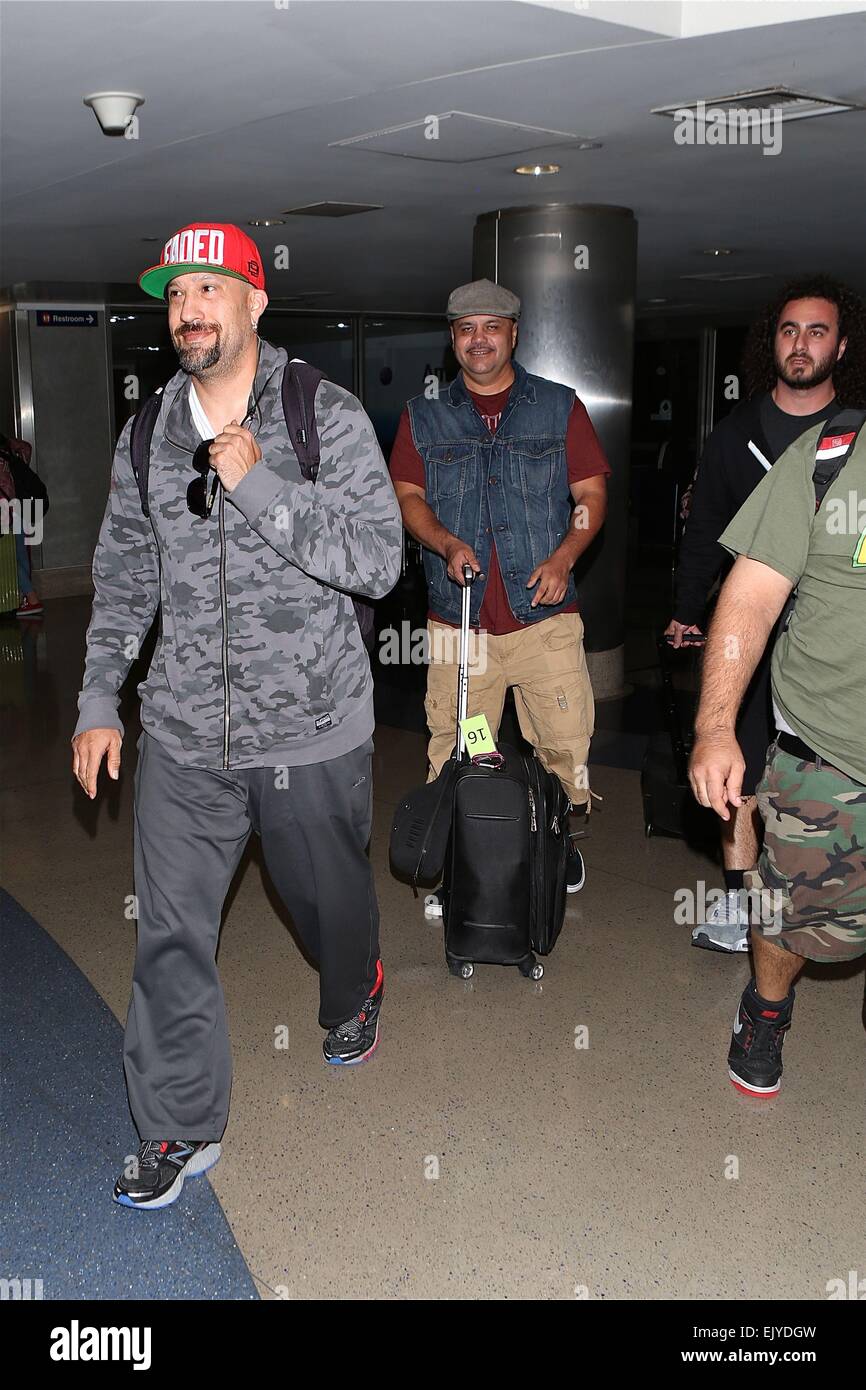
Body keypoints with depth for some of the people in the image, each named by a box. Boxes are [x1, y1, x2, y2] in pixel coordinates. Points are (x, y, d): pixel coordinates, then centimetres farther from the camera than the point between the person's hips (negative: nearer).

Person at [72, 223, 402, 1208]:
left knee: (328, 898, 18)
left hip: (310, 729, -2)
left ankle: (353, 994, 53)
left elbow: (378, 562, -14)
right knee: (170, 933, 4)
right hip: (182, 735, 3)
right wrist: (98, 700, 11)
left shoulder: (328, 417, -7)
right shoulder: (147, 437, 5)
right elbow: (123, 579, 14)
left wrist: (261, 487, -22)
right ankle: (181, 1128, 23)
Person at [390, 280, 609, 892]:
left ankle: (564, 842, 21)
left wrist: (564, 556, -9)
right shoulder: (423, 416, 13)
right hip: (458, 618, 1)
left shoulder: (559, 406, 10)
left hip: (544, 612, 0)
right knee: (455, 753, 0)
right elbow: (408, 495, 10)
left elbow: (592, 491, 8)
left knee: (565, 743, 0)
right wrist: (446, 543, -10)